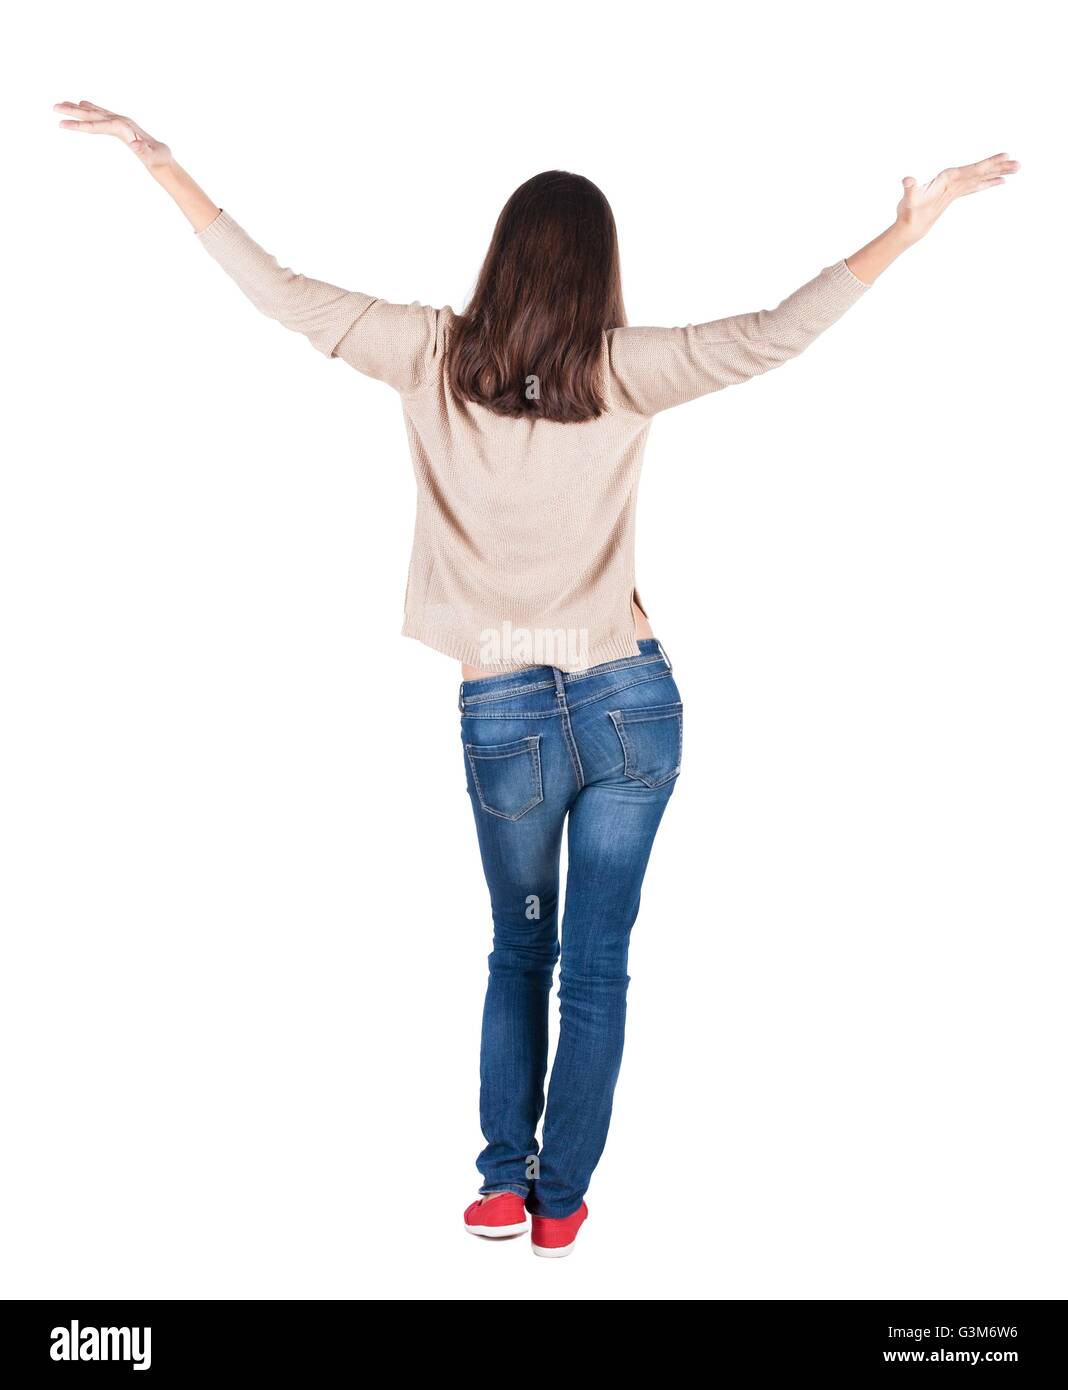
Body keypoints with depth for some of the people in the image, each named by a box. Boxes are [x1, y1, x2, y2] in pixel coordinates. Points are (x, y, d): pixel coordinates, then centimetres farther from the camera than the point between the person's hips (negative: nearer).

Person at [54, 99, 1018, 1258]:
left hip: (503, 718, 1)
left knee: (520, 954, 22)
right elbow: (776, 334, -12)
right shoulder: (621, 371, -7)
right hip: (629, 702, -1)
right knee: (597, 968, 10)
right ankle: (560, 1203, 19)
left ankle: (501, 1183, 21)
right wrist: (911, 225, -4)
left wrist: (158, 159, 7)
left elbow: (280, 292, 0)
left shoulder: (435, 356, -3)